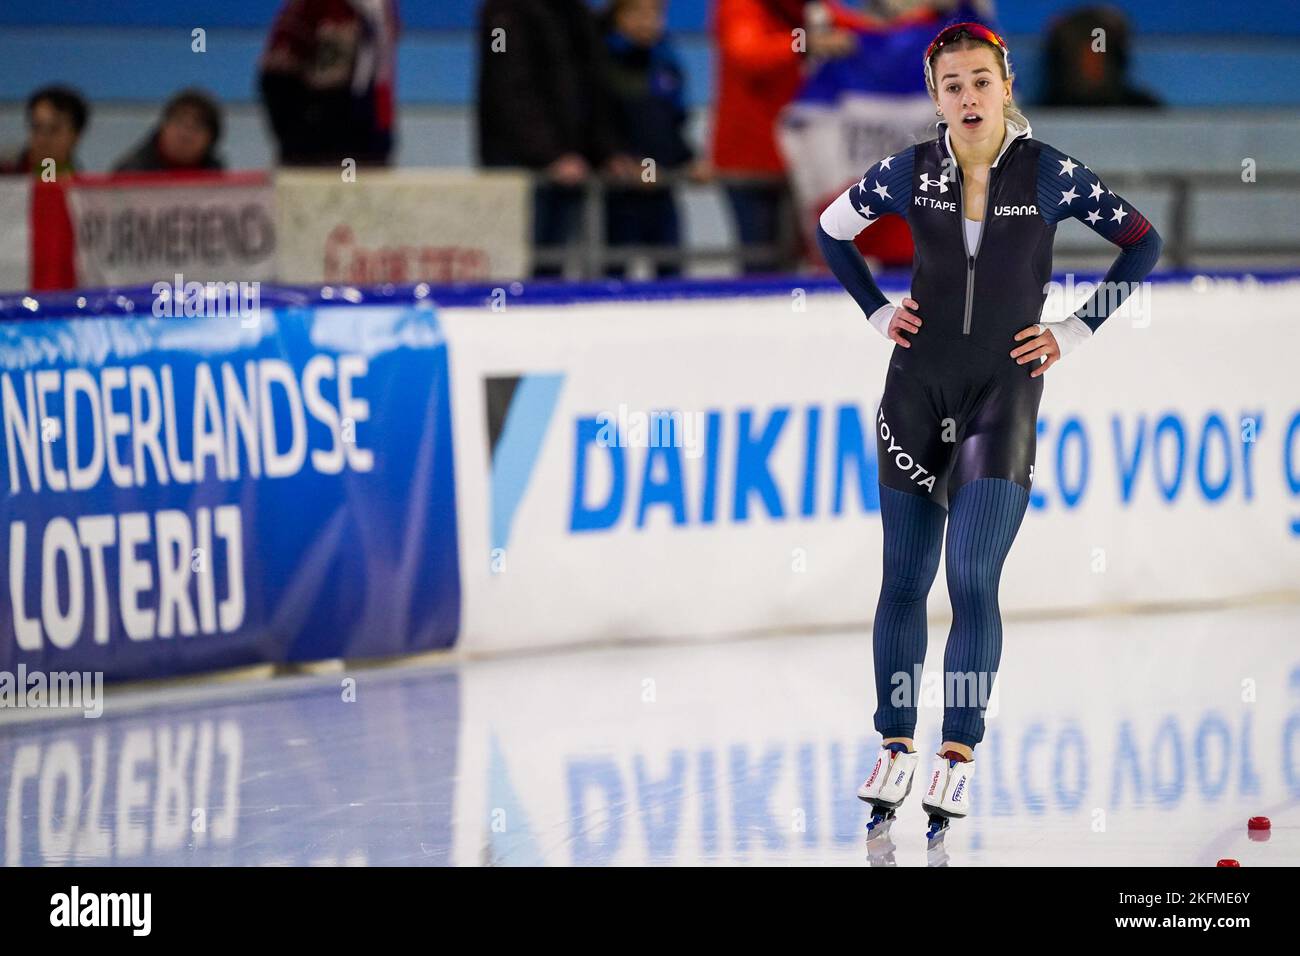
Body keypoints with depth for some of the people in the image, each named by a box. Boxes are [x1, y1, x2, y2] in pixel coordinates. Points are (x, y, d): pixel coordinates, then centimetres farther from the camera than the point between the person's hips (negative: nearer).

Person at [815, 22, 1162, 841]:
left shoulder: (1048, 174, -7)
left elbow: (1142, 241, 2)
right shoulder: (911, 172, -1)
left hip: (1005, 390, -2)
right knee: (904, 582, 6)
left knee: (973, 580, -12)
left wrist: (1077, 332, -1)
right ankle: (896, 750, 17)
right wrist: (878, 311, 7)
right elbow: (832, 232, 16)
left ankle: (960, 757, -6)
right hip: (919, 385, 3)